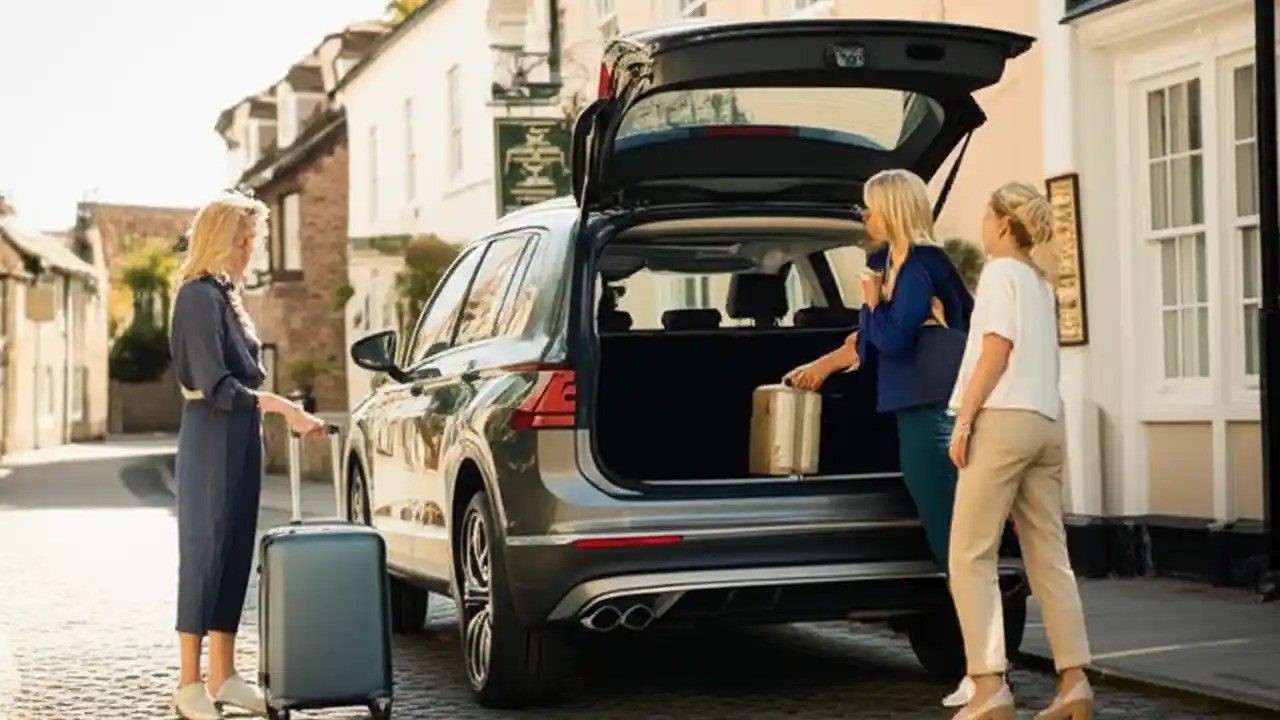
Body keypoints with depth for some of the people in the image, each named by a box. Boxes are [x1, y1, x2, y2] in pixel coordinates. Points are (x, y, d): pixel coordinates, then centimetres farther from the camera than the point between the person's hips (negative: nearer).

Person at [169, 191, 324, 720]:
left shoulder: (225, 294, 15)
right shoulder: (199, 296, -13)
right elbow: (215, 384, -19)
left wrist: (274, 409, 16)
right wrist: (279, 405, -23)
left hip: (240, 438, 9)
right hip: (211, 440, -9)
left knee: (235, 555, 10)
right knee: (204, 553, -6)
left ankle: (223, 676, 16)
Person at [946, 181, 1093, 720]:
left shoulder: (1001, 271, -2)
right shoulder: (1041, 283, 22)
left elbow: (996, 350, -12)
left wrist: (964, 417, -13)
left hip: (1004, 418, -8)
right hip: (1046, 420, 8)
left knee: (971, 555, -7)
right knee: (1050, 557, 7)